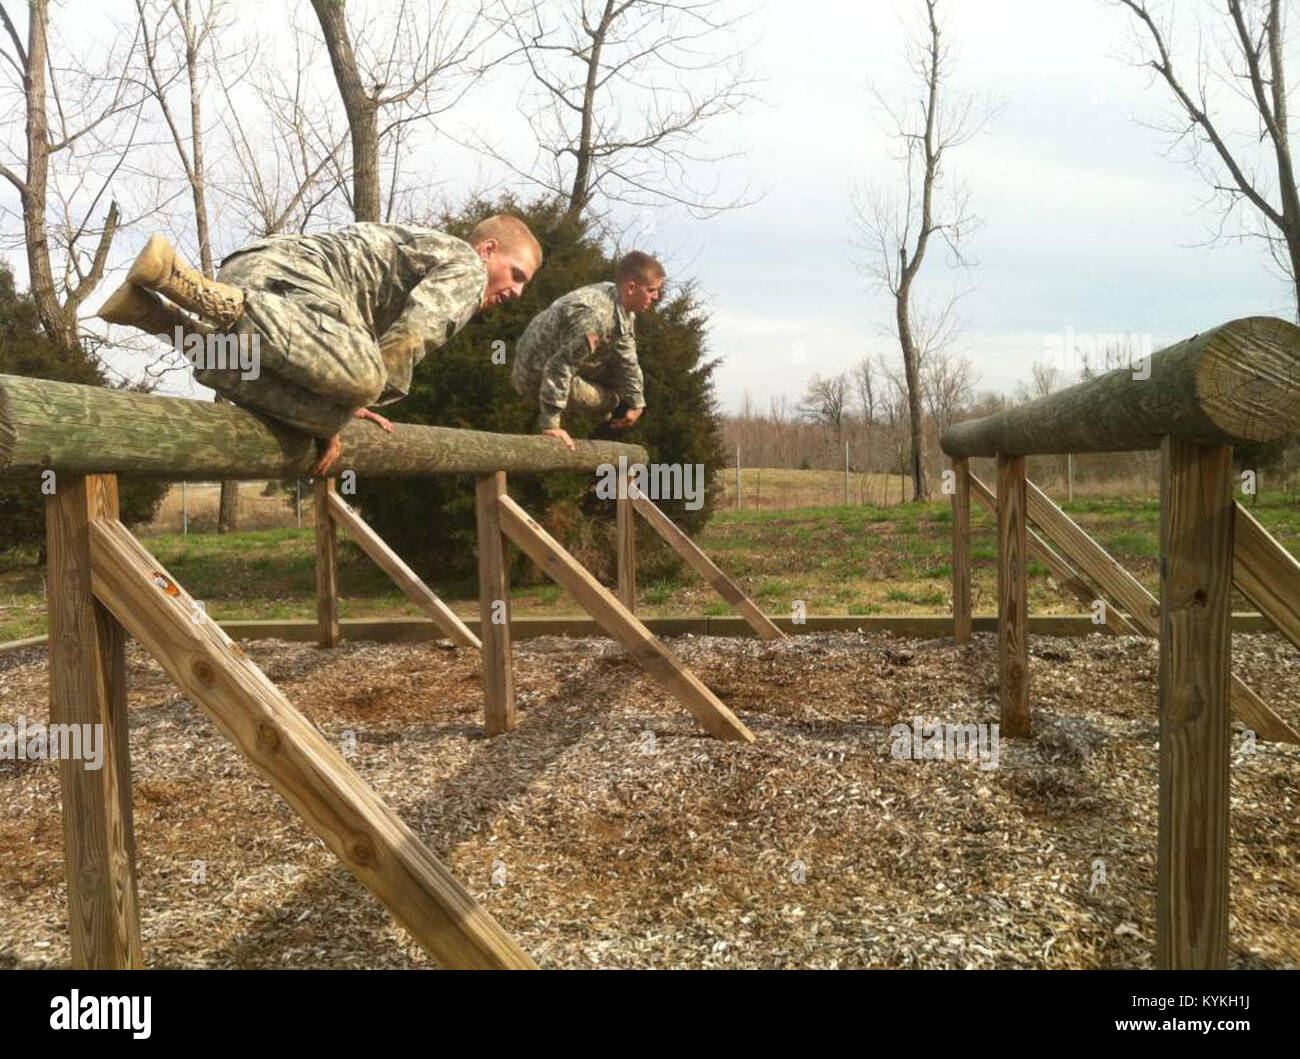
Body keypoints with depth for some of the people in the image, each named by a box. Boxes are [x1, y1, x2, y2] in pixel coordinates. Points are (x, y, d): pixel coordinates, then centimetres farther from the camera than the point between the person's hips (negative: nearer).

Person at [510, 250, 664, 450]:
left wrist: (637, 403, 6)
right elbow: (561, 367, -36)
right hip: (537, 373, -9)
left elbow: (626, 358, 5)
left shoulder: (625, 310, -4)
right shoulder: (594, 316, -34)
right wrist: (550, 424, -35)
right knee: (612, 400, -9)